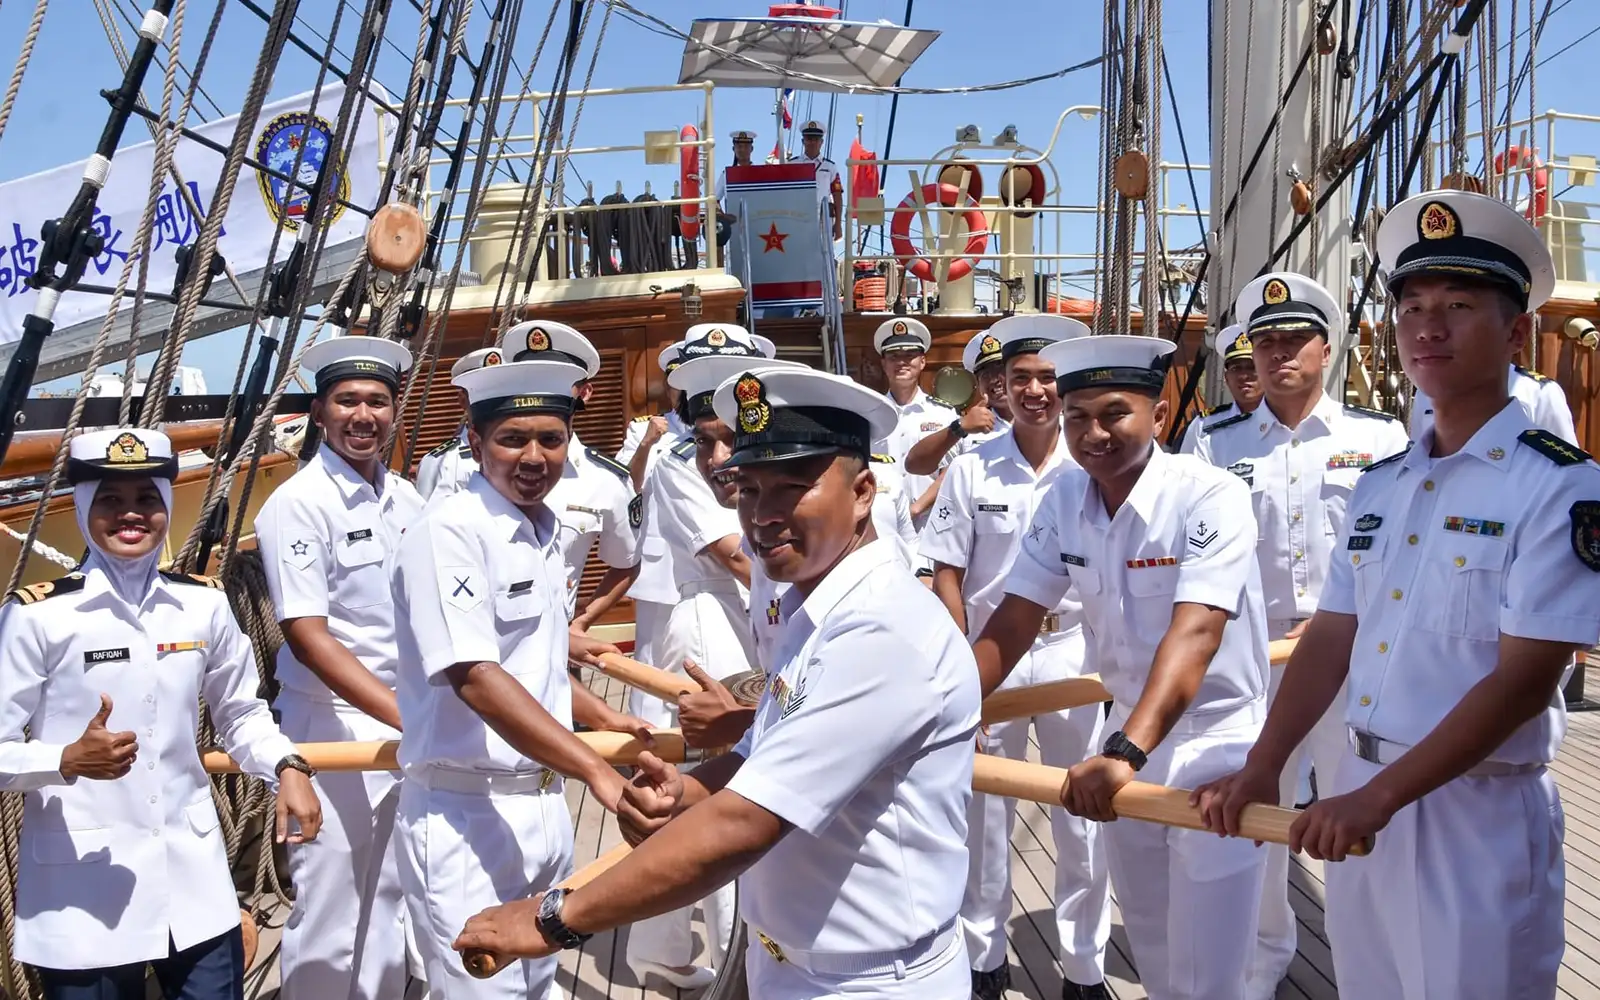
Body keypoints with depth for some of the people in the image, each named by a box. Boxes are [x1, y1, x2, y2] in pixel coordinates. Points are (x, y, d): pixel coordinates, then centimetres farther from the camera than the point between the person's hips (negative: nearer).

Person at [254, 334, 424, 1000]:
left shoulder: (406, 501, 6)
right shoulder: (297, 505, -12)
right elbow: (307, 637, -18)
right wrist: (407, 716, -25)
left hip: (405, 728, 6)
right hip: (334, 728, -6)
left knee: (390, 902, 16)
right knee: (328, 909, 3)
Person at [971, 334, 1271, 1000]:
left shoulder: (1210, 497, -22)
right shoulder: (1064, 500, -6)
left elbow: (1194, 633, -33)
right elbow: (1014, 619, -2)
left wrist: (1125, 751, -44)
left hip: (1214, 740, -5)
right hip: (1128, 732, 5)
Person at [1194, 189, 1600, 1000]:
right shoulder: (1379, 484, 8)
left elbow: (1523, 679, -18)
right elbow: (1331, 639, 7)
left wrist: (1380, 797, -20)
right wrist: (1260, 772, -2)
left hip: (1480, 813, -6)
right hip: (1356, 798, 6)